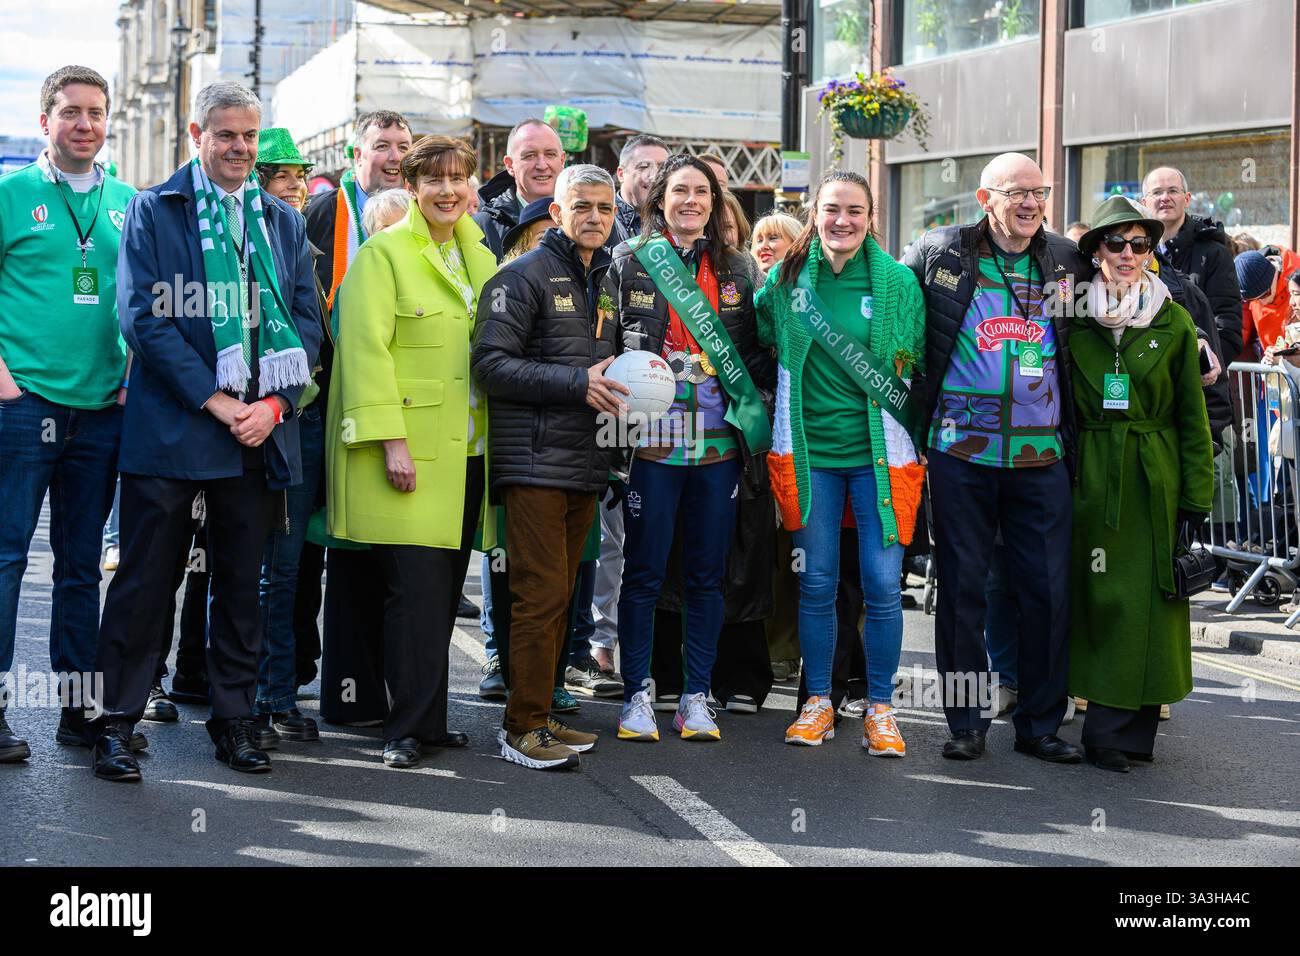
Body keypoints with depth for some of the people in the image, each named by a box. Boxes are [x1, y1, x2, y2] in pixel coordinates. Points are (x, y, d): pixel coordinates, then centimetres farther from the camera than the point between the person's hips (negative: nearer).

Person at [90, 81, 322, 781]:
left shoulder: (284, 223, 14)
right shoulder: (153, 212, 2)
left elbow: (307, 321, 9)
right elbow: (143, 316, -8)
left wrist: (275, 403, -6)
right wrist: (212, 400, -14)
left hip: (260, 434, 4)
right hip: (169, 429, -3)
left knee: (241, 583, 10)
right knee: (146, 580, 1)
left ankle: (232, 717, 20)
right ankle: (116, 720, 11)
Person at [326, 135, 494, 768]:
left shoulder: (479, 257, 17)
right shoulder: (383, 253, -3)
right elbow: (367, 351, -10)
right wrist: (391, 440, -17)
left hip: (465, 454, 6)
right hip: (408, 454, -6)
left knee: (444, 592, 9)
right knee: (416, 590, -8)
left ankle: (430, 719, 18)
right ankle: (408, 729, 1)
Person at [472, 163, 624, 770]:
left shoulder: (602, 281, 19)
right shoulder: (523, 276, -5)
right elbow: (491, 364, -14)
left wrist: (621, 385, 8)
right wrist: (577, 384, -19)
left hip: (585, 464, 8)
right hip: (534, 463, -8)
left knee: (559, 596, 11)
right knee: (541, 595, -8)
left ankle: (539, 713, 20)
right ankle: (523, 728, -1)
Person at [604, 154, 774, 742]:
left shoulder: (734, 269, 12)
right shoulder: (629, 262, 3)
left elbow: (755, 352, 17)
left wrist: (753, 410, 7)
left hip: (718, 443, 3)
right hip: (652, 442, -3)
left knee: (707, 574, 7)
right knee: (644, 572, 1)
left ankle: (696, 697, 16)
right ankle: (637, 694, 13)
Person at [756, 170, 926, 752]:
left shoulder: (899, 283, 0)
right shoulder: (786, 278, 3)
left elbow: (921, 366, 8)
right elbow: (757, 341, 18)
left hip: (878, 453, -1)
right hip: (809, 451, 1)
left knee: (883, 585, -3)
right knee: (817, 584, 6)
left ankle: (880, 707, 11)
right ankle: (818, 702, 20)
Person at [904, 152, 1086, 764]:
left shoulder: (1066, 262, 10)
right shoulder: (938, 253, 3)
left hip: (1040, 454, 2)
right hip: (960, 452, -2)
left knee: (1049, 591, 3)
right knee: (962, 586, 3)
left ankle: (1040, 724, 16)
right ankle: (966, 722, 15)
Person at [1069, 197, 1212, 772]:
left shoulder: (1174, 322, 3)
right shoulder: (1074, 319, 4)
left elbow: (1193, 416, 4)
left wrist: (1196, 497, -1)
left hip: (1156, 480, 0)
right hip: (1092, 480, 0)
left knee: (1147, 600, -2)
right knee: (1099, 595, 0)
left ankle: (1111, 731, 6)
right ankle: (1129, 733, 11)